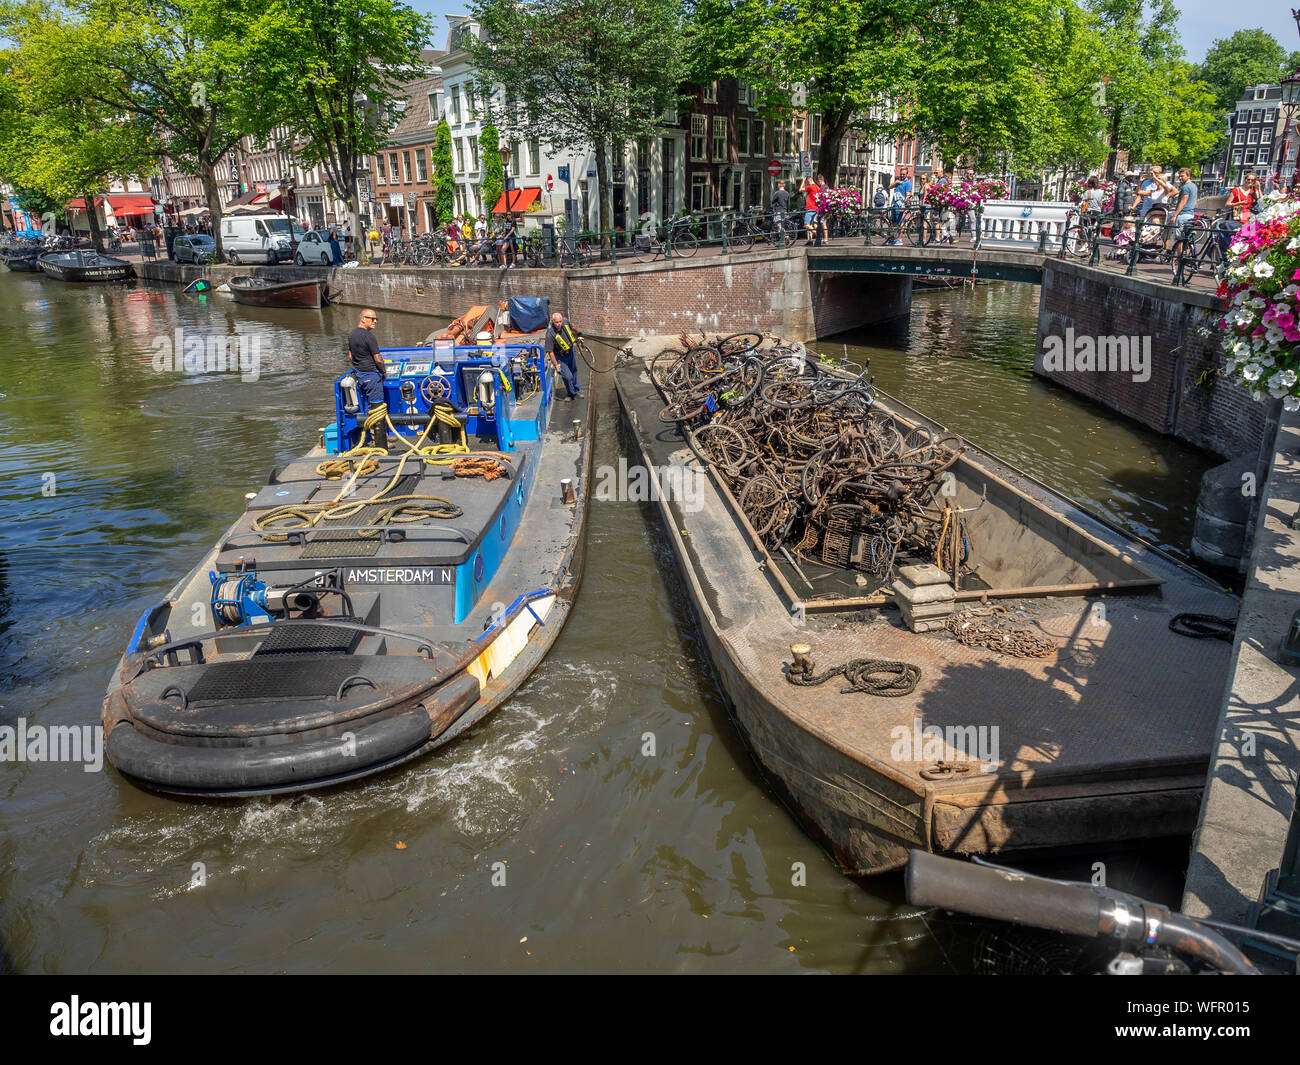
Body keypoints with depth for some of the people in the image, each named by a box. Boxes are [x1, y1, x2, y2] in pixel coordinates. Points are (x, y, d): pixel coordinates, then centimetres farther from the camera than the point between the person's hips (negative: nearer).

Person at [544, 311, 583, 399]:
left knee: (574, 372, 22)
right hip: (561, 357, -6)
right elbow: (550, 352, -29)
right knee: (568, 377, -12)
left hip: (571, 352, 6)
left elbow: (572, 327, 7)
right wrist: (556, 366, -27)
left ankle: (576, 391, 45)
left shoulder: (565, 321, -20)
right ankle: (572, 395, 15)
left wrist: (579, 334, 24)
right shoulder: (550, 334, -35)